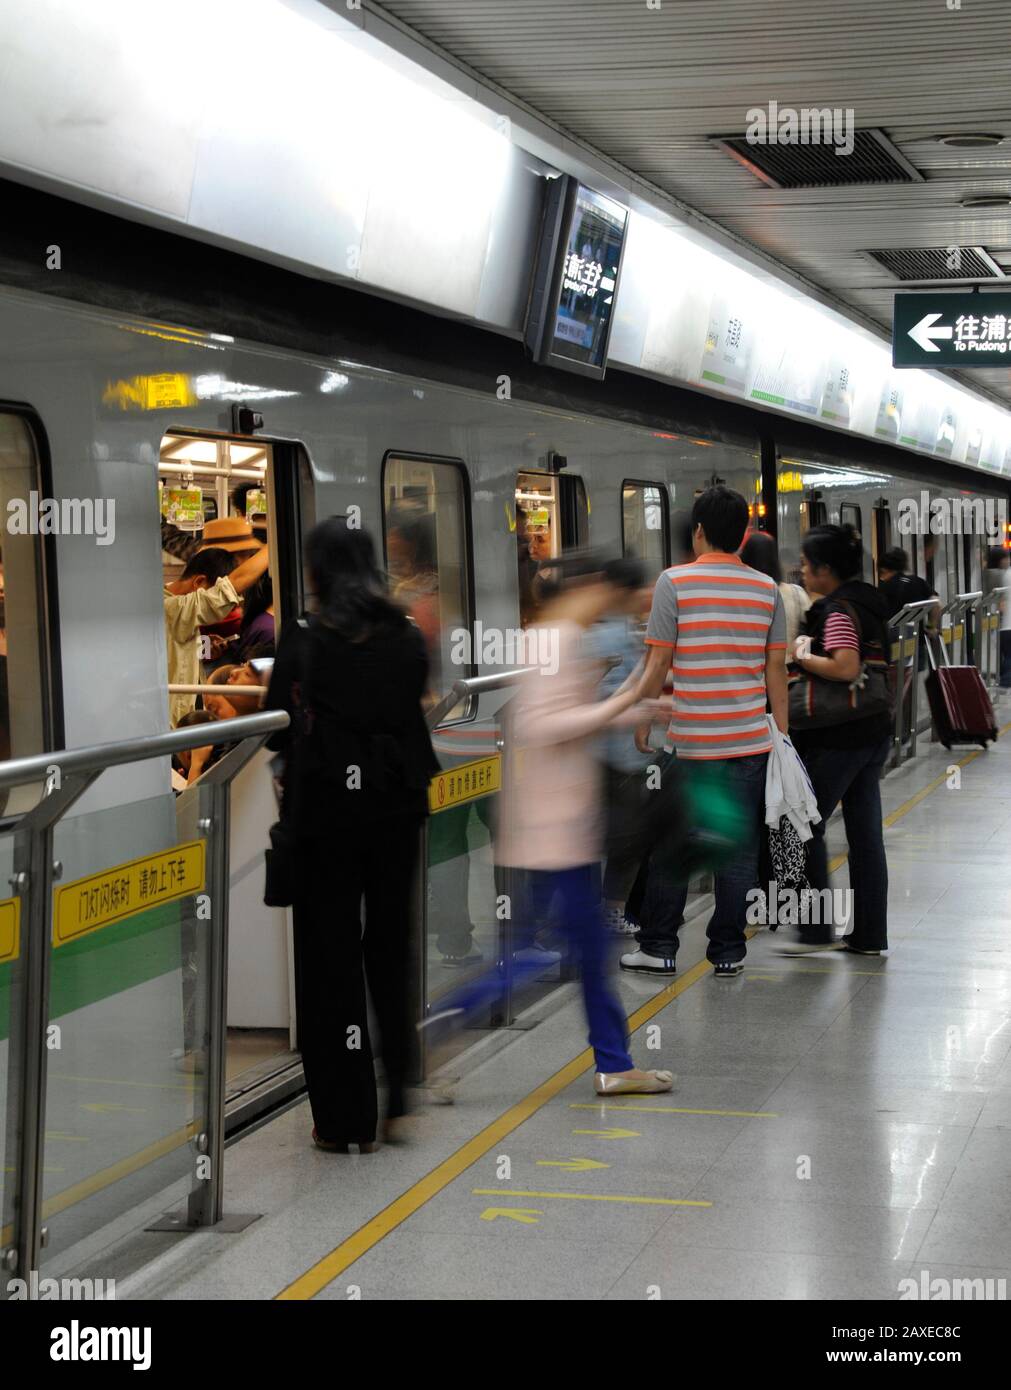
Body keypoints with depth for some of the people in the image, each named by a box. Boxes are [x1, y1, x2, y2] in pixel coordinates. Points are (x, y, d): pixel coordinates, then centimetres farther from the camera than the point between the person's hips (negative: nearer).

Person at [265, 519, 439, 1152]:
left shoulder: (304, 642, -11)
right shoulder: (408, 638, 0)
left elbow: (277, 731, -5)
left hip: (327, 811, -4)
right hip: (398, 806, 4)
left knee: (331, 957, 5)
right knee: (391, 947, 16)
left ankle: (348, 1119, 9)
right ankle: (398, 1103, 18)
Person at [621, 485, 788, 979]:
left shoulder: (674, 581, -6)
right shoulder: (767, 588, 4)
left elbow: (657, 664, -6)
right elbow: (775, 670, 6)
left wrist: (641, 722, 6)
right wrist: (782, 734, 14)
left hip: (688, 741, -2)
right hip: (749, 741, 2)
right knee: (738, 850, 7)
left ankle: (658, 948, 13)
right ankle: (728, 953, 11)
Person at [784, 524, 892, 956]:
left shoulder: (839, 610, -16)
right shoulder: (868, 603, 11)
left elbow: (846, 668, -29)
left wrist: (799, 657, -18)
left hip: (837, 738, -9)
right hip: (874, 731, 9)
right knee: (865, 834, 10)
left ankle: (816, 931, 4)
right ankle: (869, 936, 14)